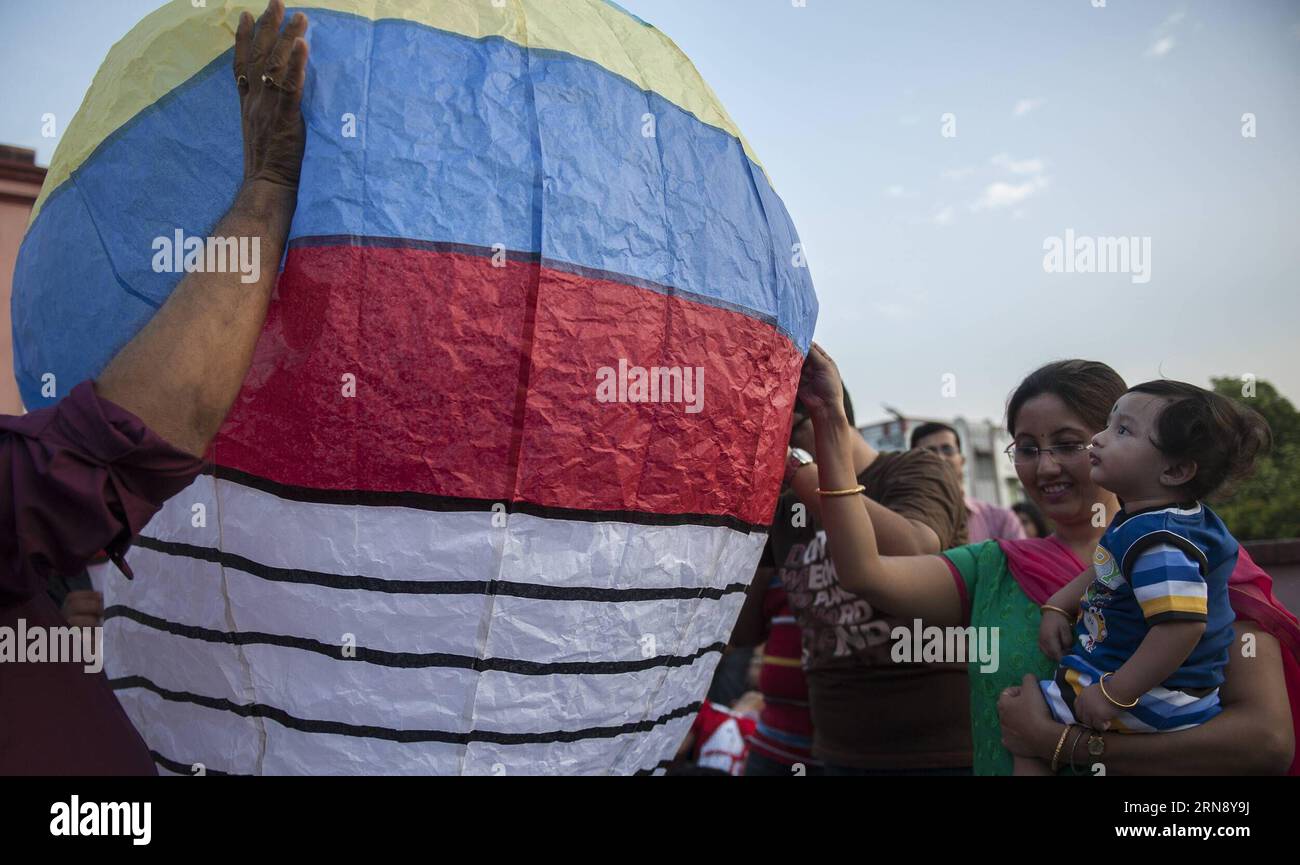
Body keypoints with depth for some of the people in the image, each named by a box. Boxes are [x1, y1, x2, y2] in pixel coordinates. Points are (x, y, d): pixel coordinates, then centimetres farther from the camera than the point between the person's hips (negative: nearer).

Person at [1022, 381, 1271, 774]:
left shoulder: (1157, 541, -30)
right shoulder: (1145, 520, 2)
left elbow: (1182, 626, -37)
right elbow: (1101, 572, 18)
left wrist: (1114, 696, -32)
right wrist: (1058, 606, 6)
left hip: (1149, 698, -10)